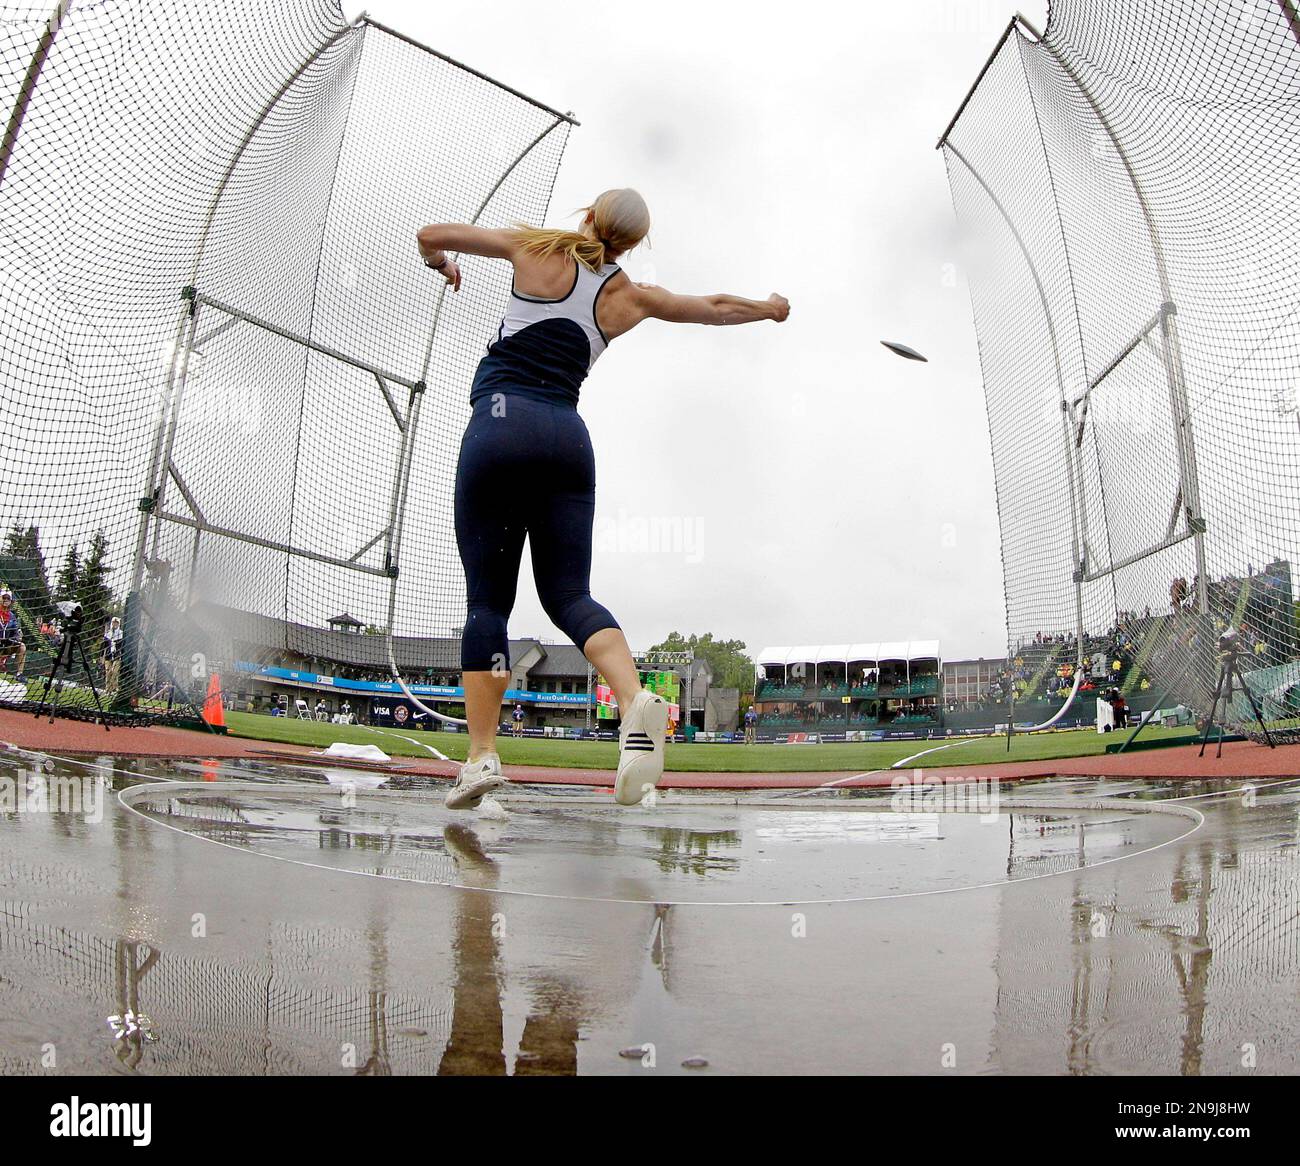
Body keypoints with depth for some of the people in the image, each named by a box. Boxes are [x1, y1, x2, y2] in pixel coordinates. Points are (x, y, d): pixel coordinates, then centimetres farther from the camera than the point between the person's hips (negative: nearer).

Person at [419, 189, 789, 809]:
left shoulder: (537, 250, 10)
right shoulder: (629, 297, 17)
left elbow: (430, 235, 16)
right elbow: (716, 308, 32)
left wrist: (441, 264, 39)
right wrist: (769, 307, 51)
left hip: (500, 424, -2)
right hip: (567, 437, 3)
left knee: (487, 598, 1)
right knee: (568, 592, 2)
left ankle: (482, 754, -4)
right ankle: (635, 697, -25)